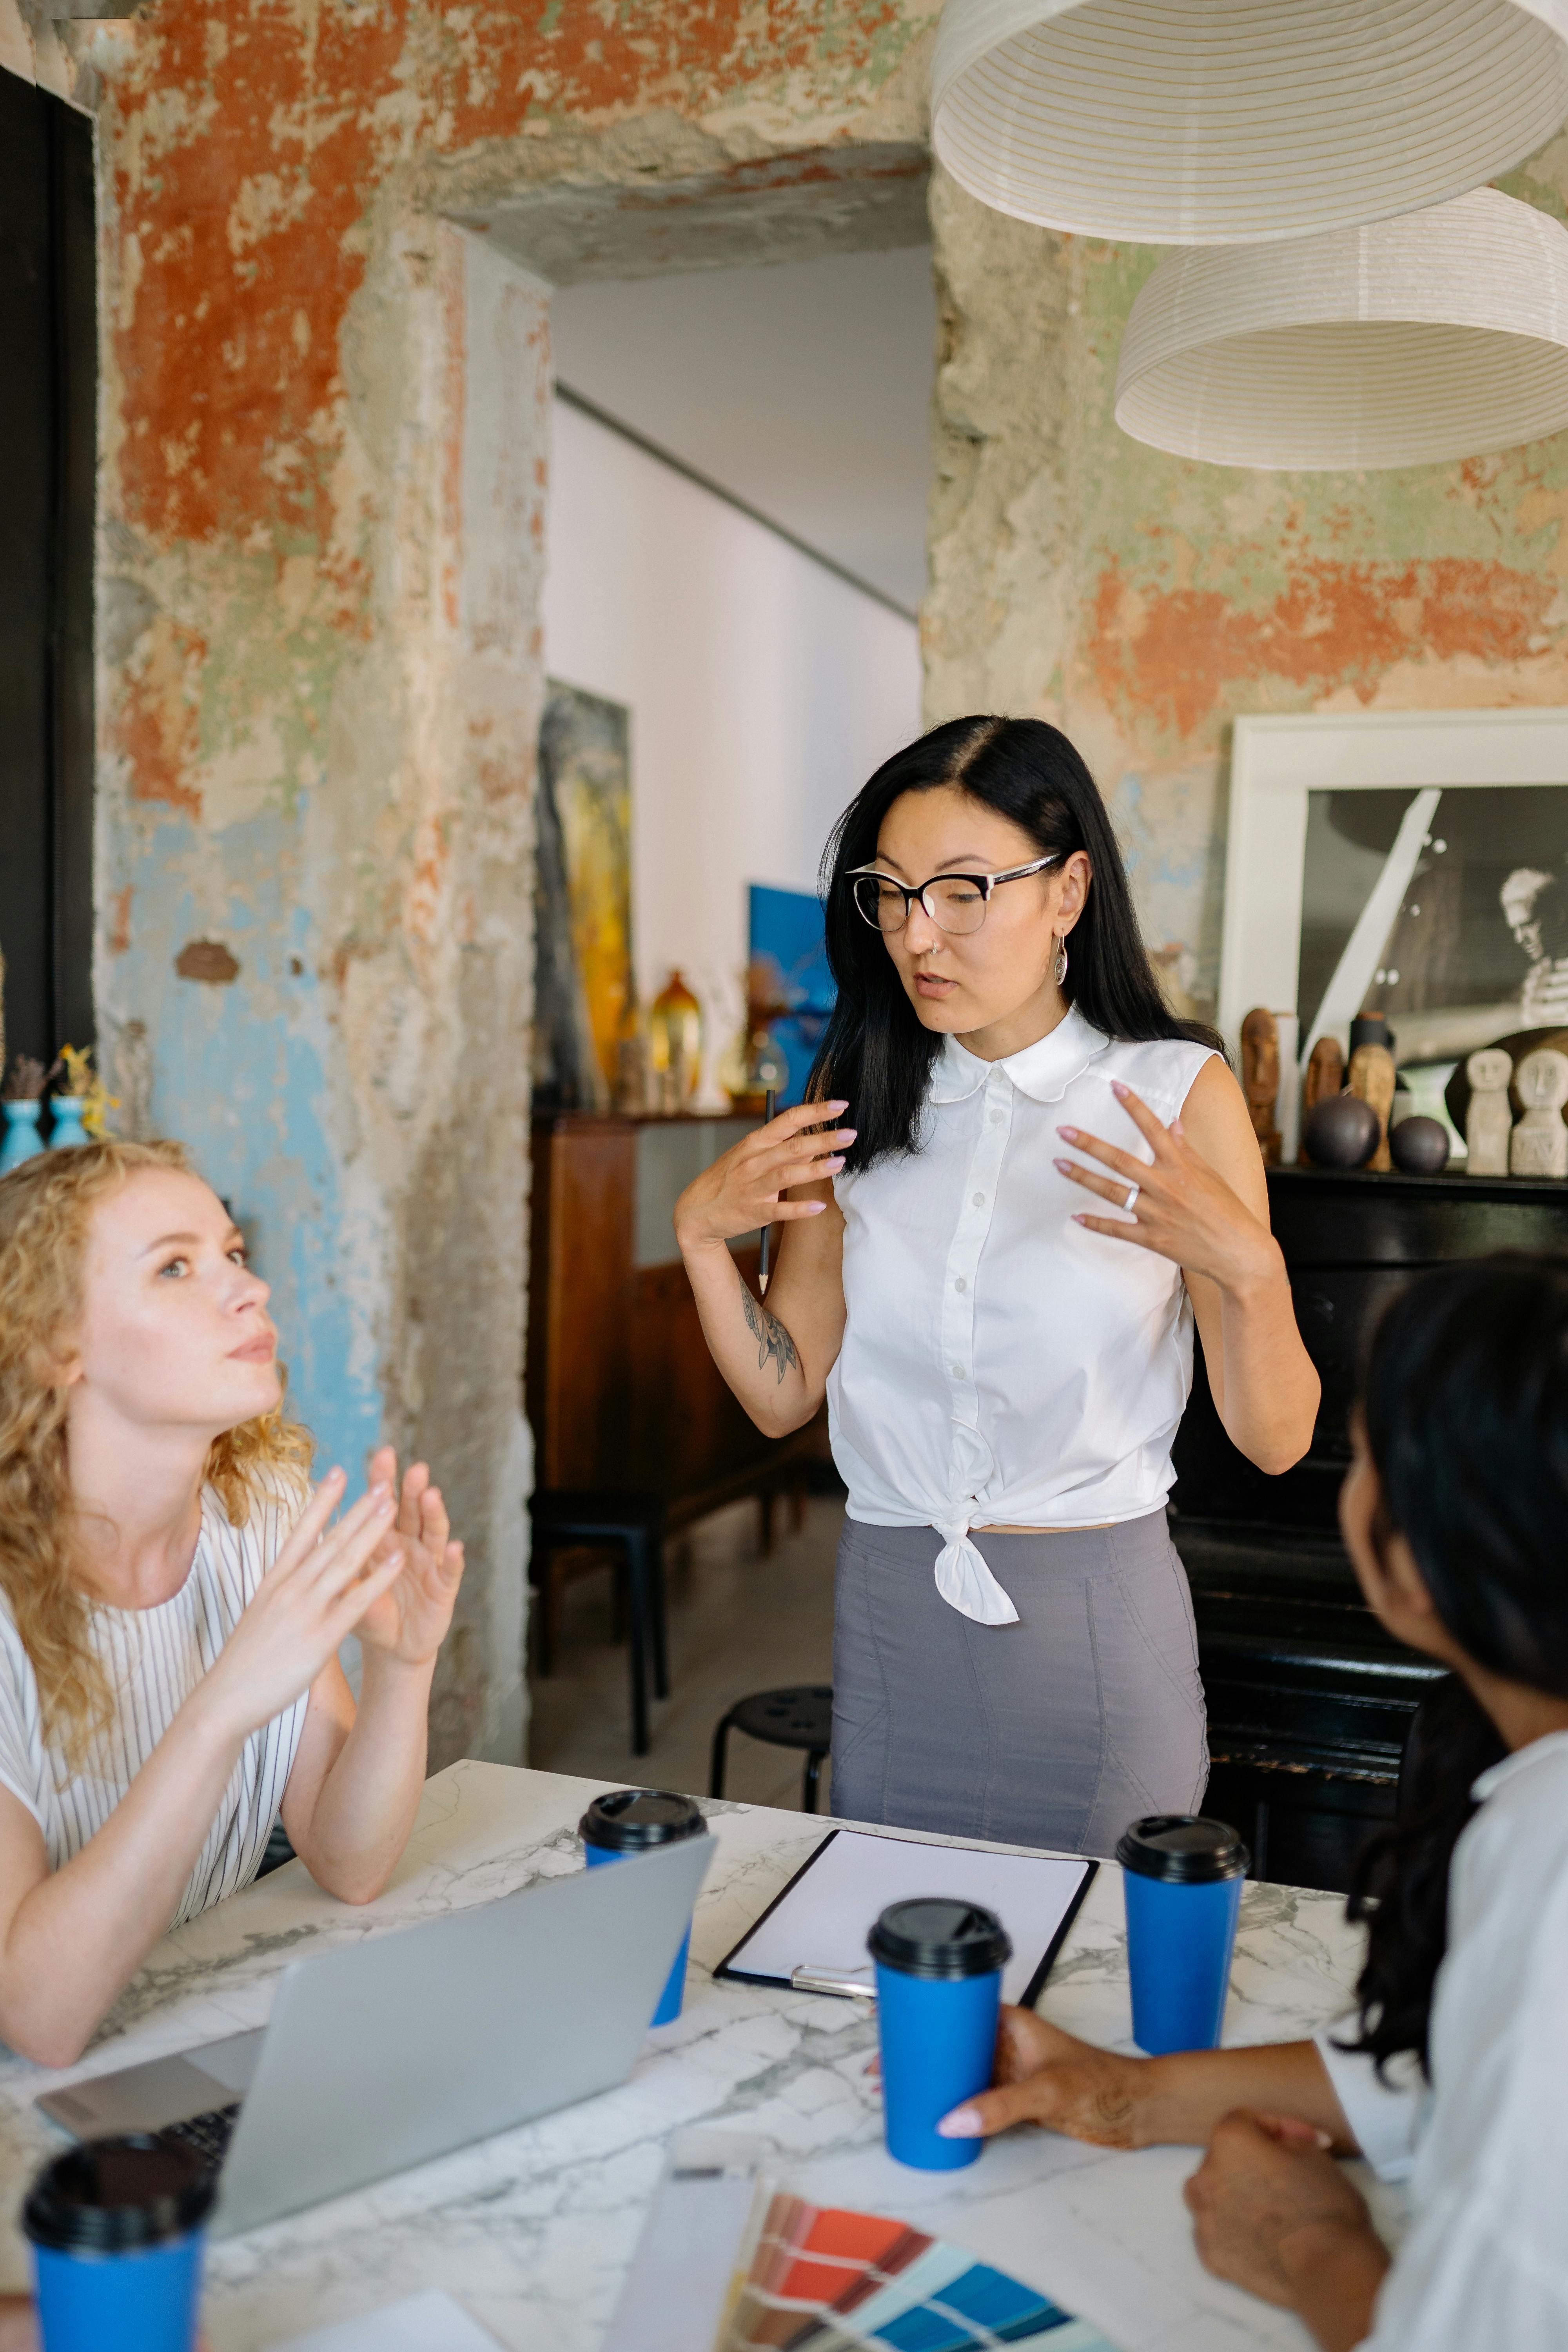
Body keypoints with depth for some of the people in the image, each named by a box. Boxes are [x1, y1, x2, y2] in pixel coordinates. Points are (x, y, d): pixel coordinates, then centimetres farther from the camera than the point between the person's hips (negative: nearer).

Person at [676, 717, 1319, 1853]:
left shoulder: (1176, 1091, -10)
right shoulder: (857, 1102, 2)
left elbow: (1277, 1441, -11)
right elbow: (785, 1394, 3)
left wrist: (1249, 1265, -28)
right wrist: (701, 1234, -11)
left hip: (1098, 1619, -3)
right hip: (890, 1604, 3)